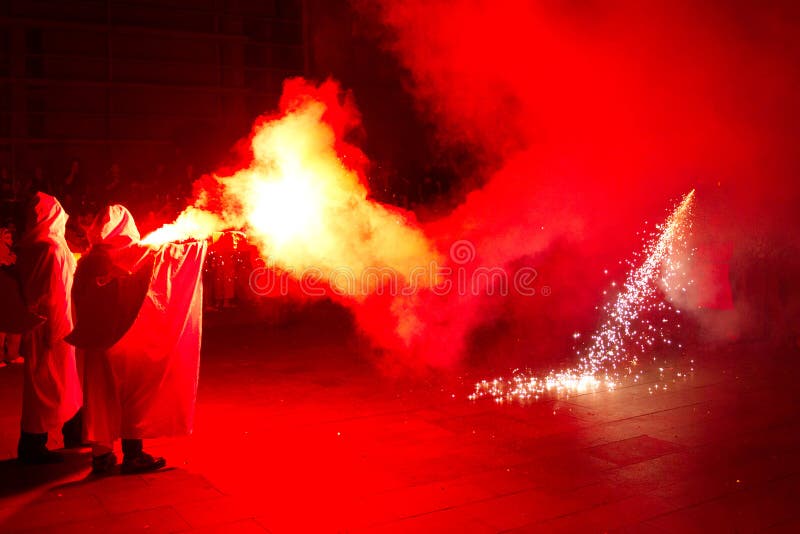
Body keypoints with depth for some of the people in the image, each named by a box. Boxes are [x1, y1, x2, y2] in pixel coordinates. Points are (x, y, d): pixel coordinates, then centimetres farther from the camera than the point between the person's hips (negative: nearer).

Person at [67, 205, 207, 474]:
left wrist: (88, 335, 18)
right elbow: (171, 253, 2)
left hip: (98, 341, 4)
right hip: (132, 340, -4)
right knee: (136, 396, 6)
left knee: (101, 397, 11)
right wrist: (199, 244, 17)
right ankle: (132, 455, 10)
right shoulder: (136, 255, -10)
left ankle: (101, 454, 17)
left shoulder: (87, 261, 2)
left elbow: (80, 303, 7)